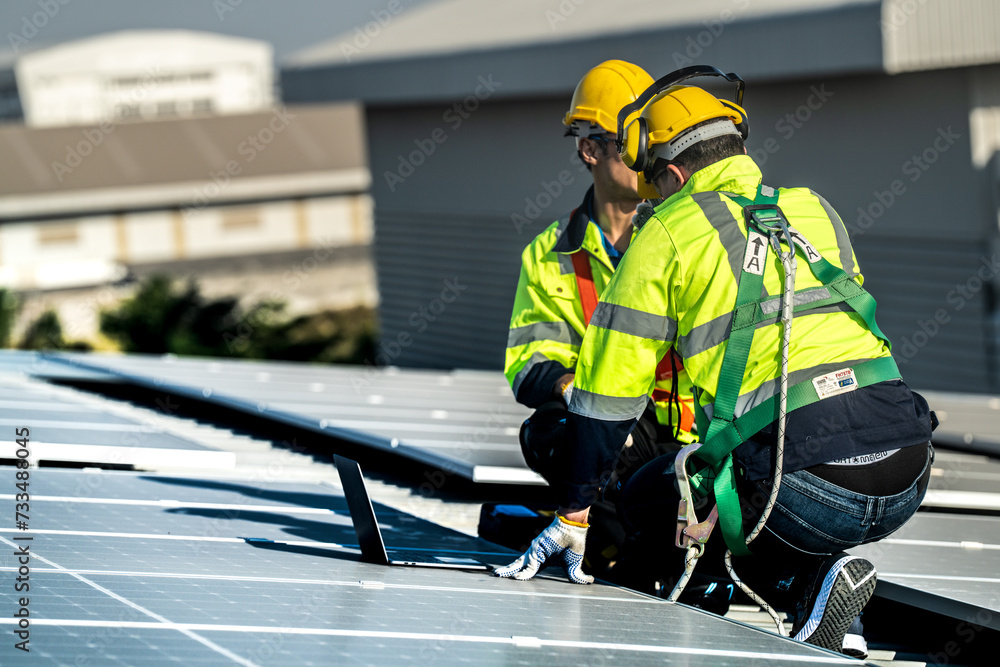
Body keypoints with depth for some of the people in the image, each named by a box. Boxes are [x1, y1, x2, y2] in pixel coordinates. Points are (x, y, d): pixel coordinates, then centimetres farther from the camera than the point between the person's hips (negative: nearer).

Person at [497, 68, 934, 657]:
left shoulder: (668, 233, 7)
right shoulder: (817, 211, 21)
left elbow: (608, 392, 7)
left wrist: (573, 517, 15)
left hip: (806, 487, -6)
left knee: (645, 503, 19)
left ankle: (809, 581, 0)